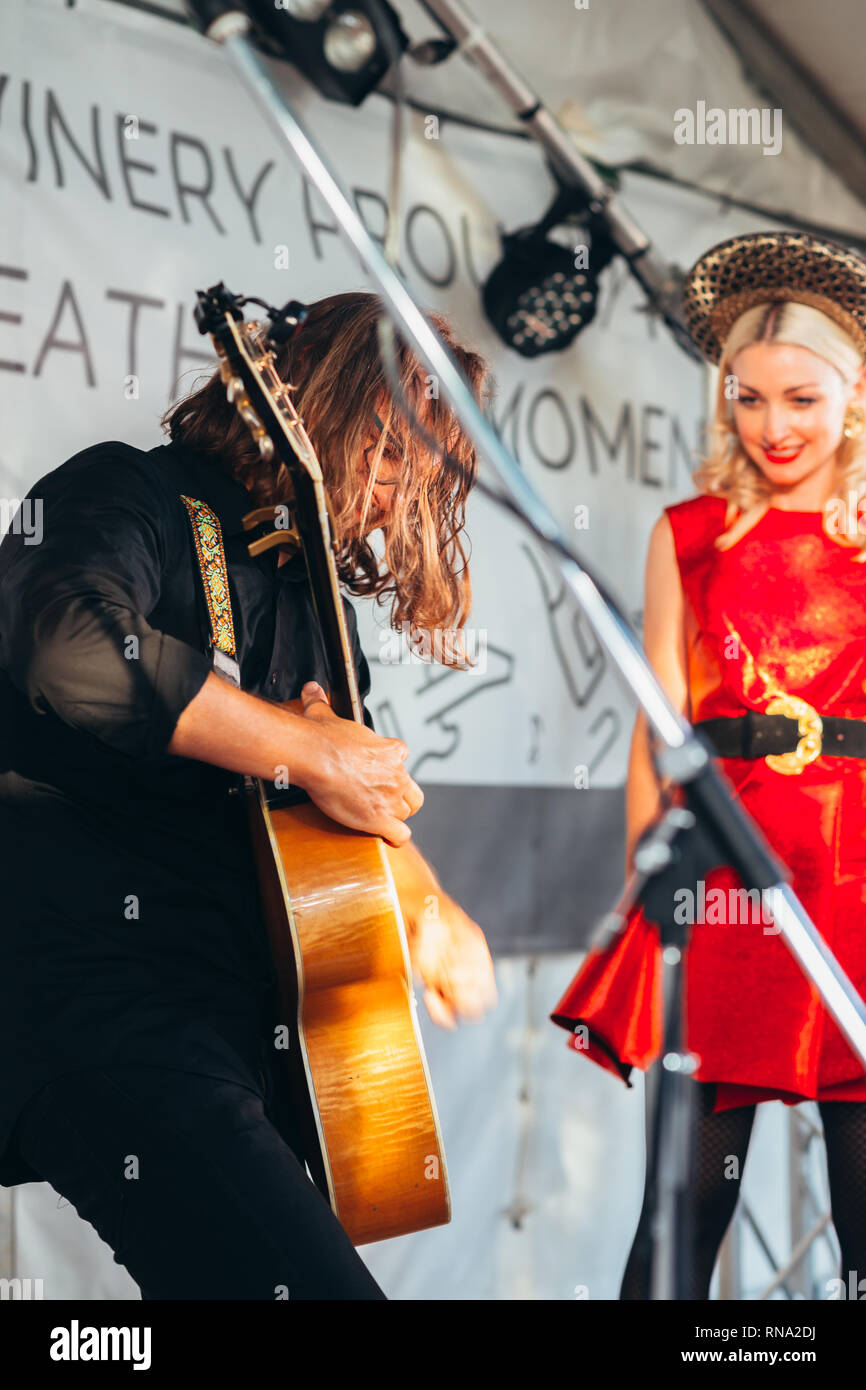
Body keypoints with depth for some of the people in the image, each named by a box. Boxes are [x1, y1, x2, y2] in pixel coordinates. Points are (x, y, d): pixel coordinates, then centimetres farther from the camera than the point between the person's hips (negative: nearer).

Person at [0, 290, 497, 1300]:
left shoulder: (312, 589, 22)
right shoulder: (126, 493, -3)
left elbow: (364, 795, 32)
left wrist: (430, 904, 11)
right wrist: (308, 750, -18)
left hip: (248, 1016, 9)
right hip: (104, 989, -9)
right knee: (315, 1283, -23)